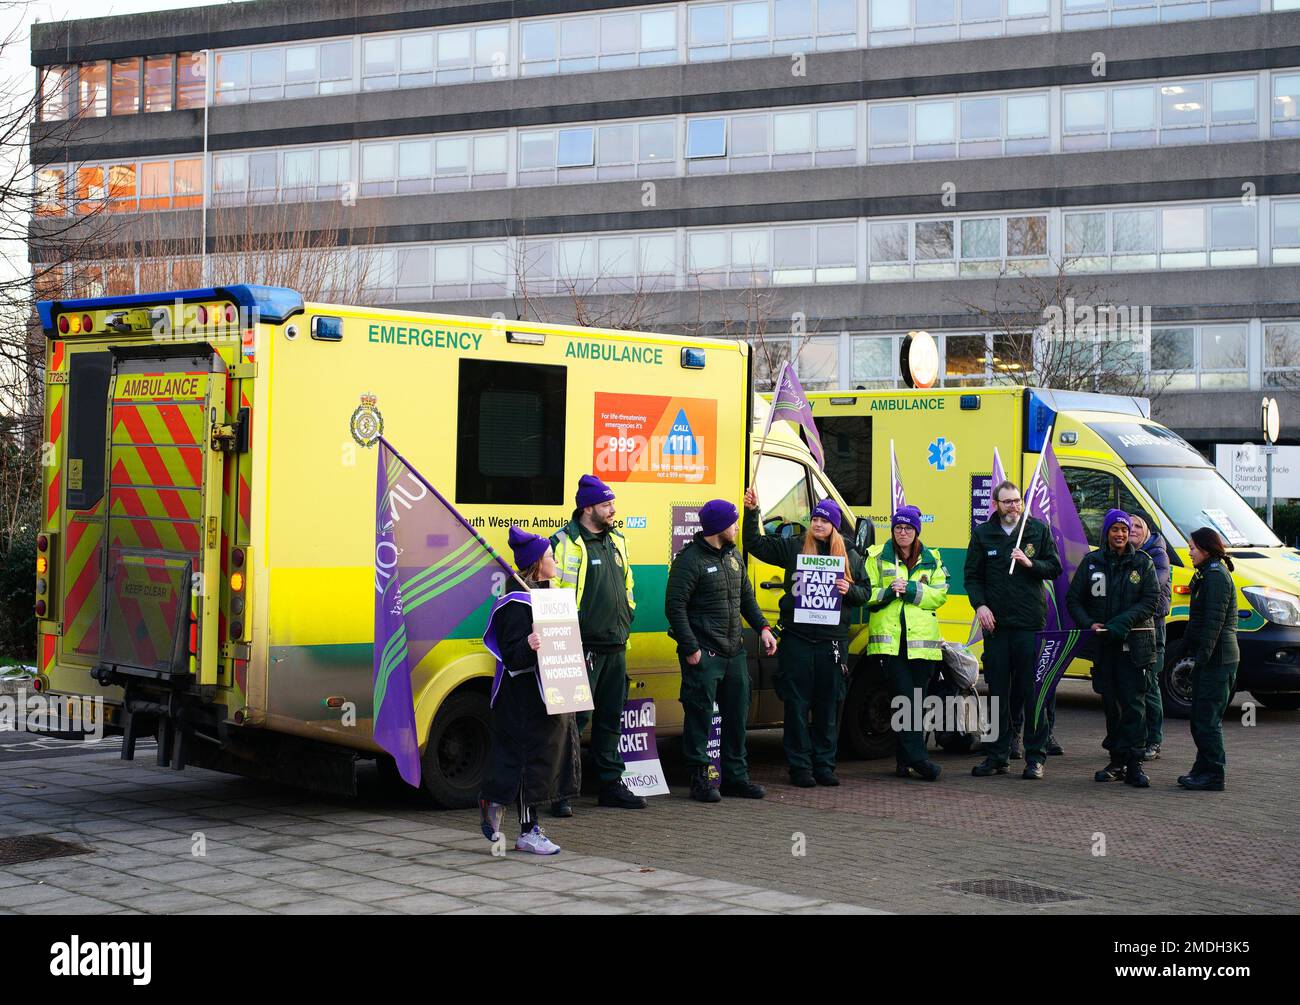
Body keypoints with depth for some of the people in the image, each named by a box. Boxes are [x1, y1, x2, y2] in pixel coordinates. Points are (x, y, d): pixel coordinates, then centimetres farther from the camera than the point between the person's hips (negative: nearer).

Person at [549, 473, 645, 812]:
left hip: (616, 646, 8)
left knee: (611, 717, 13)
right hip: (583, 648, -8)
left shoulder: (617, 542, 16)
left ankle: (611, 784, 22)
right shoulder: (564, 543, -9)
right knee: (576, 717, -7)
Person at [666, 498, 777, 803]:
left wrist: (762, 627, 9)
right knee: (700, 715, -3)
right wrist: (690, 649, -16)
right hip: (703, 654, -8)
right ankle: (700, 779, 6)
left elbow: (746, 596, 22)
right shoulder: (690, 560, -11)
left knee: (737, 714, 12)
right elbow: (675, 606, -14)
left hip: (734, 651, 8)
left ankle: (735, 776, 22)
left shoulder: (733, 556, 13)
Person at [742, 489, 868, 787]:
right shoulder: (792, 548, 4)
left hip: (832, 642, 2)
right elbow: (756, 544, 1)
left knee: (829, 706, 7)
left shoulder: (851, 557, 11)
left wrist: (849, 590, -6)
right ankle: (800, 766, 8)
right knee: (796, 705, 0)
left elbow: (865, 593, 16)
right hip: (797, 639, -2)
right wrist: (752, 513, -10)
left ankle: (824, 765, 18)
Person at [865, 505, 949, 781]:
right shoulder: (877, 557, 9)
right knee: (906, 698, -11)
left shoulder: (931, 560, 13)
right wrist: (888, 591, -13)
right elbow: (867, 593, 5)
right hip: (889, 637, -2)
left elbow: (940, 594, 3)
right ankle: (917, 757, -13)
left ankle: (906, 760, 13)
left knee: (916, 699, 4)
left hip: (921, 638, 3)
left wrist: (911, 589, -11)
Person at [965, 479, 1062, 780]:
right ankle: (997, 755, 13)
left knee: (1032, 691, -1)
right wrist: (980, 605, -4)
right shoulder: (982, 533, 8)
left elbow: (1054, 569, 7)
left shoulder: (1039, 530, 5)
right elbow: (972, 575, 10)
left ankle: (1035, 757, 5)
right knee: (998, 692, 6)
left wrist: (1030, 563, -11)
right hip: (995, 620, 2)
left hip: (1030, 621, -2)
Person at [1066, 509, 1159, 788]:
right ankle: (1117, 761, 15)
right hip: (1103, 642, 2)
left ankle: (1134, 765, -8)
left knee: (1133, 702, -8)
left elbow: (1151, 600, -2)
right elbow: (1073, 599, 10)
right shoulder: (1091, 562, 8)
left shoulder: (1143, 562, 4)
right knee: (1110, 702, 7)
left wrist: (1123, 622, -14)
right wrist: (1089, 624, -7)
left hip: (1134, 642, -2)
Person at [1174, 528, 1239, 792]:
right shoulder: (1207, 574, 19)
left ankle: (1213, 775, -4)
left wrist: (1204, 653, -25)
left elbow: (1215, 619, -20)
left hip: (1217, 658, -10)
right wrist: (1186, 649, 24)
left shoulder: (1217, 576, -13)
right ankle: (1204, 770, 18)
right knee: (1202, 718, 13)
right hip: (1212, 658, 10)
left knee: (1207, 720, -8)